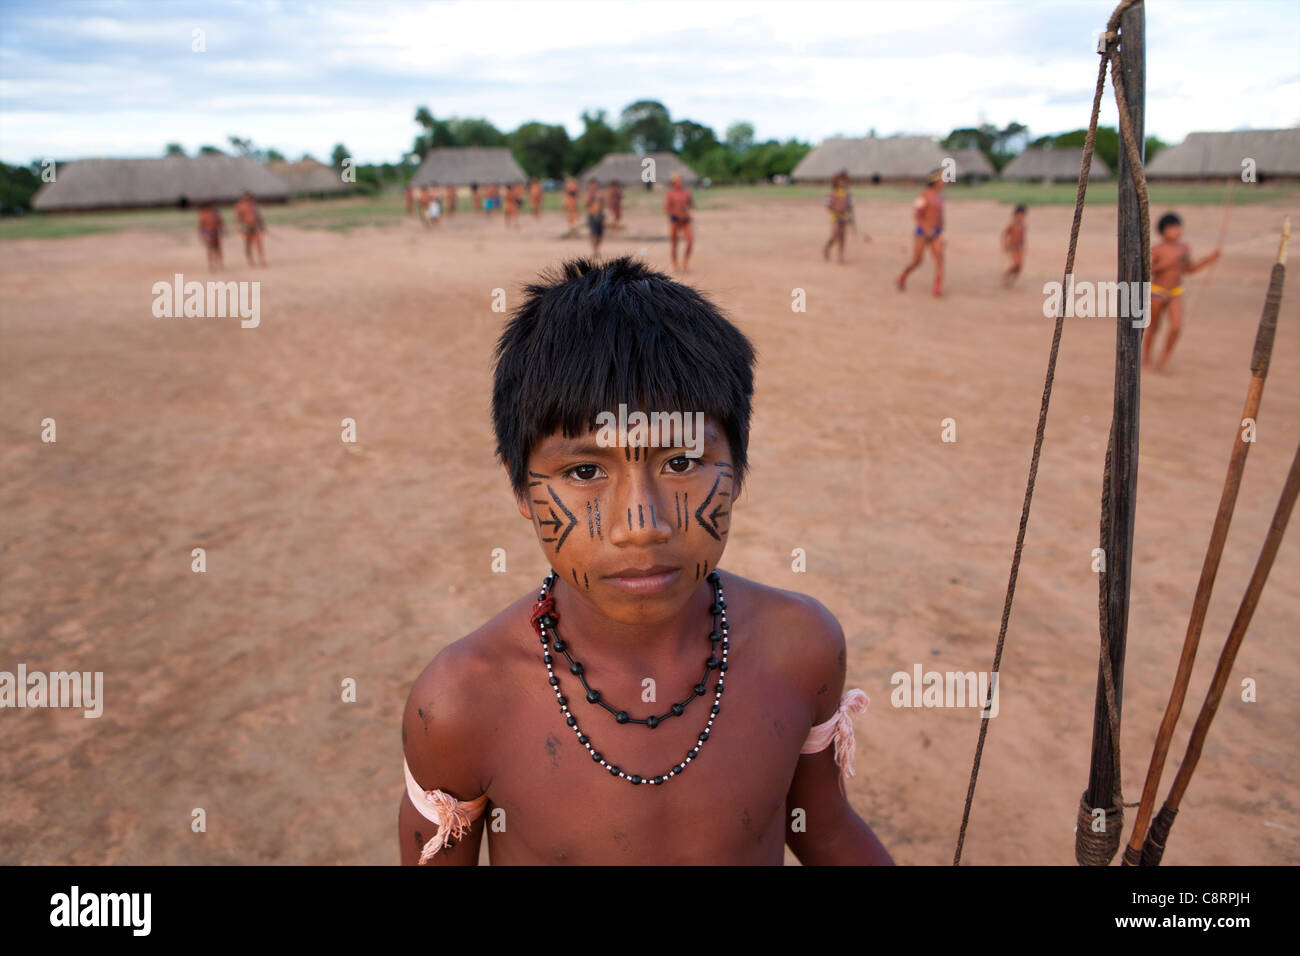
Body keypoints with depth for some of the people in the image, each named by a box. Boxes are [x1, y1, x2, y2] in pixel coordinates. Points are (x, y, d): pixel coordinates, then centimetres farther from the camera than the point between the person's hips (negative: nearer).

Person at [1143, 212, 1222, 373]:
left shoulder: (1184, 248, 1)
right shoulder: (1156, 250, -14)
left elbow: (1189, 269, 14)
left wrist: (1209, 259, 6)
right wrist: (1164, 264, -28)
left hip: (1176, 293, 4)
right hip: (1157, 291, -4)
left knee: (1176, 327, -10)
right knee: (1154, 328, 8)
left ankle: (1163, 360, 7)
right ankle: (1146, 360, 27)